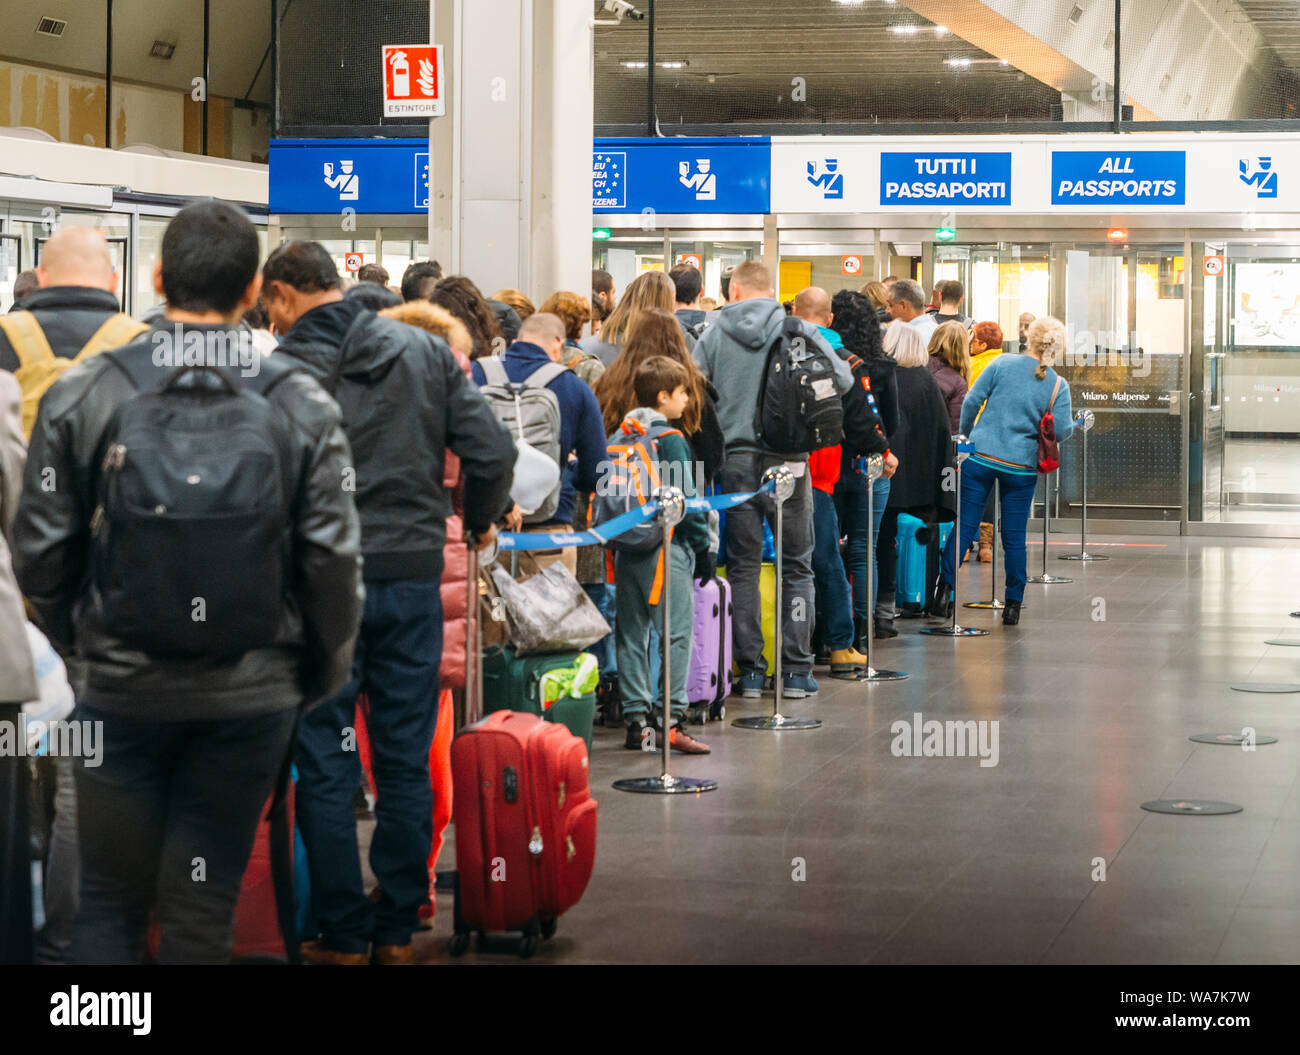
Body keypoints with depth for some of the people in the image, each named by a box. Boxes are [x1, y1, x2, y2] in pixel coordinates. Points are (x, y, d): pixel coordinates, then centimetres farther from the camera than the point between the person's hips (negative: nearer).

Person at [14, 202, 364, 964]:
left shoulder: (82, 395, -5)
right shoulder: (303, 406, -5)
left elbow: (40, 550, -3)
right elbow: (335, 559, -6)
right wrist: (324, 674, 9)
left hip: (122, 690, 0)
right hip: (253, 694, 0)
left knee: (111, 899, 13)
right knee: (204, 907, 10)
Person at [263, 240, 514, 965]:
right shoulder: (424, 352, 4)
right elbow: (492, 451, 0)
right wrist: (479, 522, 17)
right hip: (413, 578, 3)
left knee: (326, 768, 6)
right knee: (406, 762, 10)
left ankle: (343, 936, 9)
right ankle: (398, 932, 16)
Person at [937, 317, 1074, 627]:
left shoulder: (1002, 364, -1)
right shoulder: (1058, 385, -2)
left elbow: (971, 401, -2)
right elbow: (1061, 430, -5)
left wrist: (965, 436, 13)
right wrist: (1076, 424, 18)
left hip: (980, 457, 0)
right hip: (1021, 467, 0)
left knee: (964, 526, 5)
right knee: (1015, 536, 8)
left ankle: (945, 590, 1)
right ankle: (1013, 605, 10)